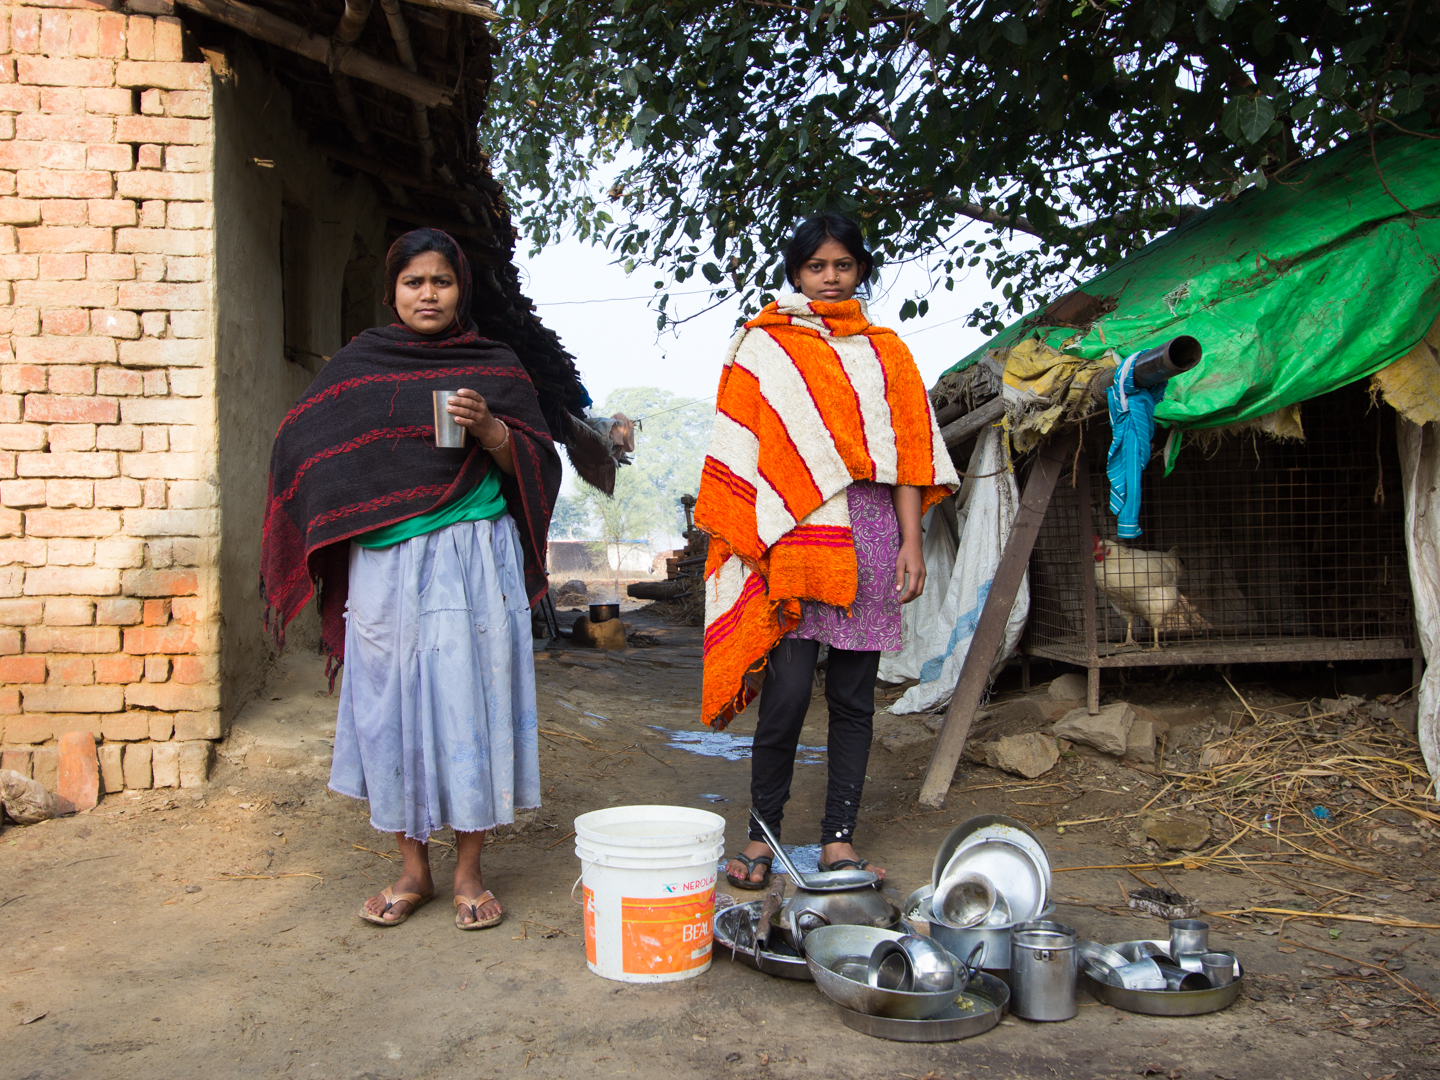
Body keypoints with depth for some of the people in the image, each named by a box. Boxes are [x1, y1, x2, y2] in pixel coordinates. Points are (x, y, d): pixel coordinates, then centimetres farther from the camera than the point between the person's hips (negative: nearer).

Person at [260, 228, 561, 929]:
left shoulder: (495, 368, 9)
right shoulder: (357, 366, 11)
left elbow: (536, 465, 5)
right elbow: (302, 449, 15)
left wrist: (488, 428, -13)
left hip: (473, 561, -1)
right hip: (384, 562, 2)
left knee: (469, 701, -1)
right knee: (393, 705, 4)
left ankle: (469, 872, 11)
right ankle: (412, 869, 17)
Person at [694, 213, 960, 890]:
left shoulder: (885, 352, 18)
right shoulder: (761, 346, 11)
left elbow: (908, 451, 13)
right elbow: (741, 451, 5)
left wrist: (911, 542, 4)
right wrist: (750, 537, -5)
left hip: (867, 538, 3)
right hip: (790, 534, -3)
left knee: (854, 695, 4)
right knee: (787, 690, -9)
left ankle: (838, 840, 13)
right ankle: (763, 835, 6)